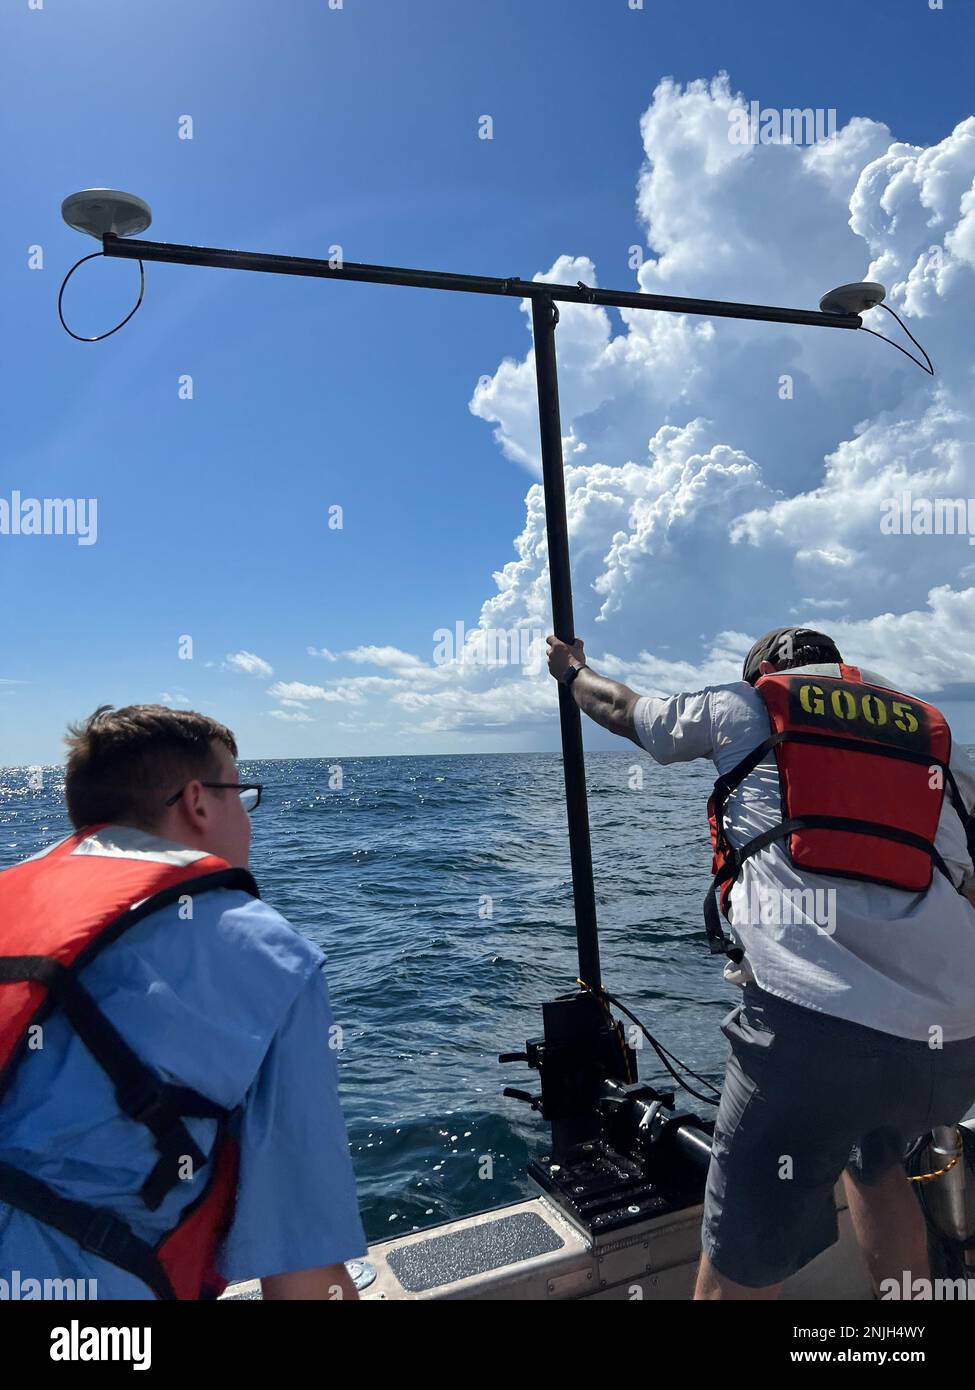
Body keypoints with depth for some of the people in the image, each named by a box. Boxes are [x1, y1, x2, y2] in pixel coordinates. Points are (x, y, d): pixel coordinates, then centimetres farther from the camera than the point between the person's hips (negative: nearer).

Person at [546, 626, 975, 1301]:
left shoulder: (746, 707, 12)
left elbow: (620, 708, 27)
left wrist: (573, 669, 48)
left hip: (813, 1024, -5)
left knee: (740, 1270, 7)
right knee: (877, 1165, 35)